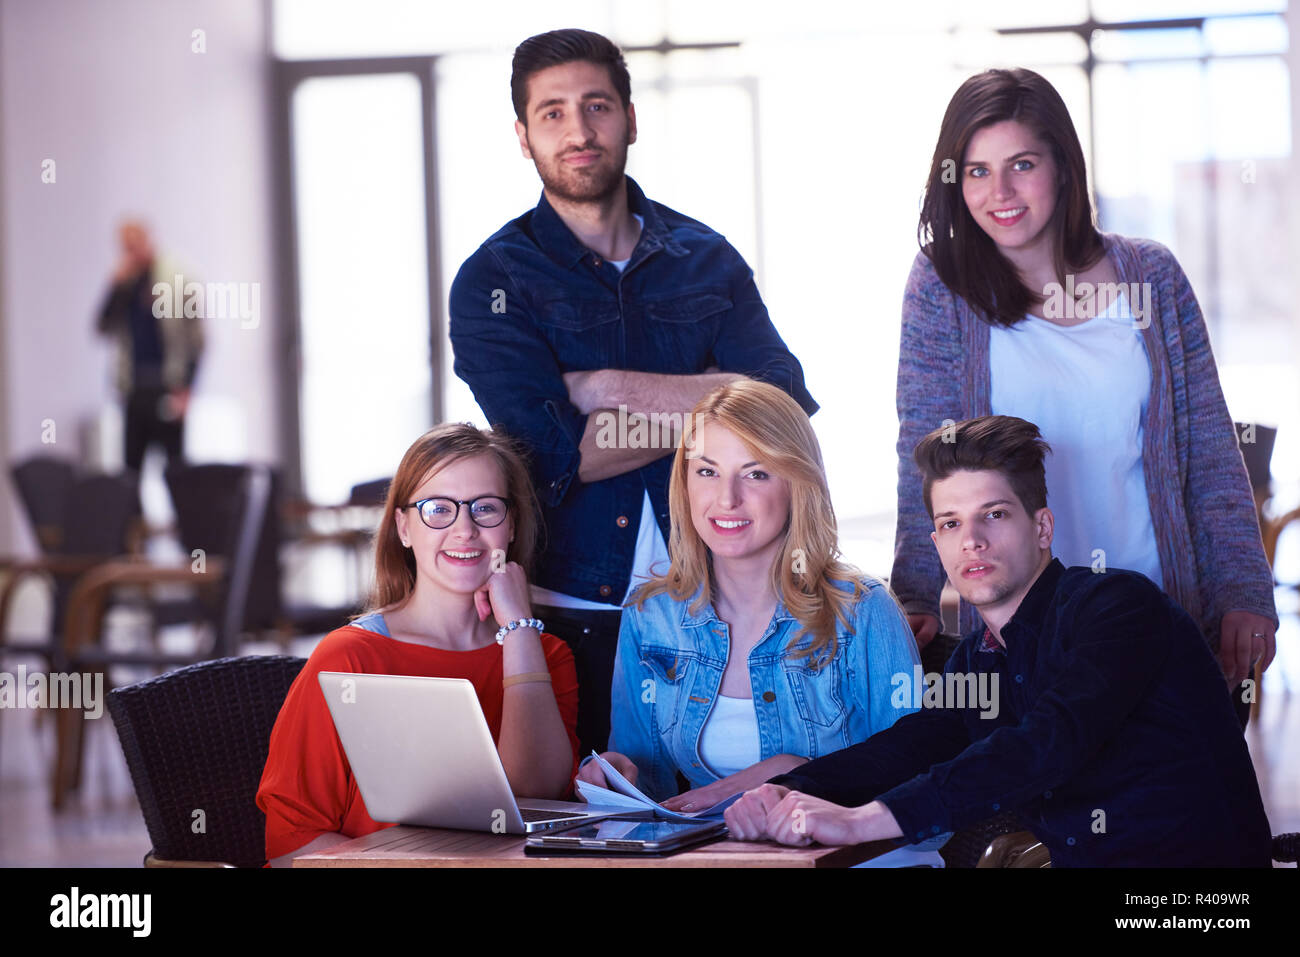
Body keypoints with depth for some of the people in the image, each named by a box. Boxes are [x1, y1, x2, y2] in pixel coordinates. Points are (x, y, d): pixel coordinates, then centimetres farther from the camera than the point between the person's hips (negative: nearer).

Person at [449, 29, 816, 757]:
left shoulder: (705, 259, 9)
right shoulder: (494, 281, 0)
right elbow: (555, 453, -13)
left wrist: (606, 387, -12)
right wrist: (709, 406, -7)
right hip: (572, 613, -2)